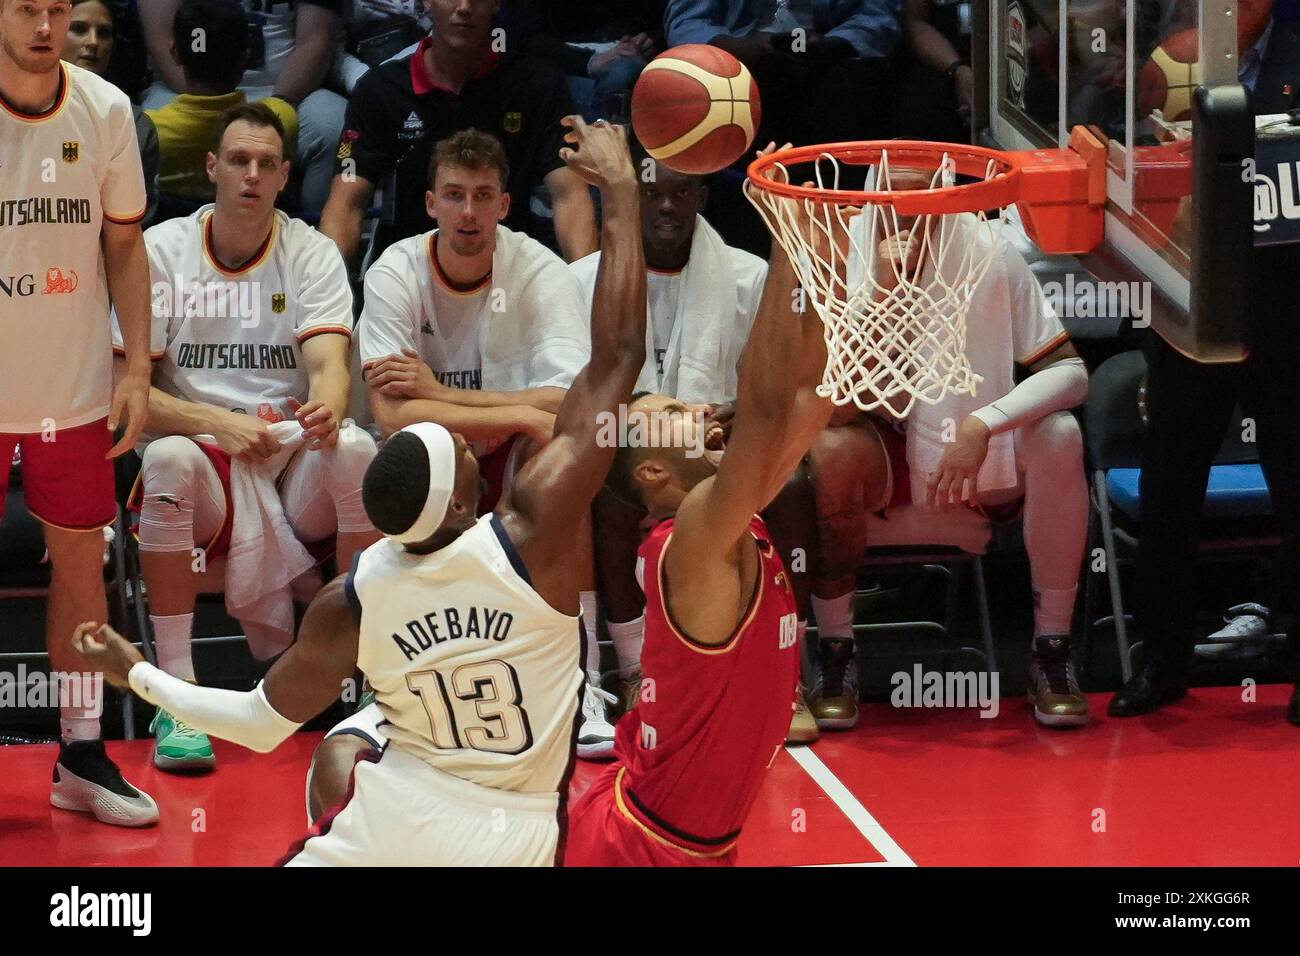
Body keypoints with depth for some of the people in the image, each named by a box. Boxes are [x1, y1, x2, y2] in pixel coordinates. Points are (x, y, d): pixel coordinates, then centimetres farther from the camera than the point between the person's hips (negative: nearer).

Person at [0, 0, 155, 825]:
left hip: (75, 386, 3)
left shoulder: (106, 110, -1)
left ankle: (81, 755, 16)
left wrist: (137, 365, 1)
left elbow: (124, 244, 7)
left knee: (82, 556, 7)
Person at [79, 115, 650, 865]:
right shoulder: (531, 536, -19)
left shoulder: (349, 605, -12)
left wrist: (138, 676, 15)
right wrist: (621, 191, -15)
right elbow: (619, 357, -18)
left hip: (394, 821, 1)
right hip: (511, 839, -1)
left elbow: (263, 726, 1)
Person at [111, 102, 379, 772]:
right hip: (205, 468, -1)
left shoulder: (312, 253, 4)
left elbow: (329, 365, -11)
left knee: (353, 449, -31)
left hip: (298, 472, 1)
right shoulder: (160, 251, 1)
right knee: (167, 459, -34)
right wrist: (219, 424, -20)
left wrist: (327, 407, -35)